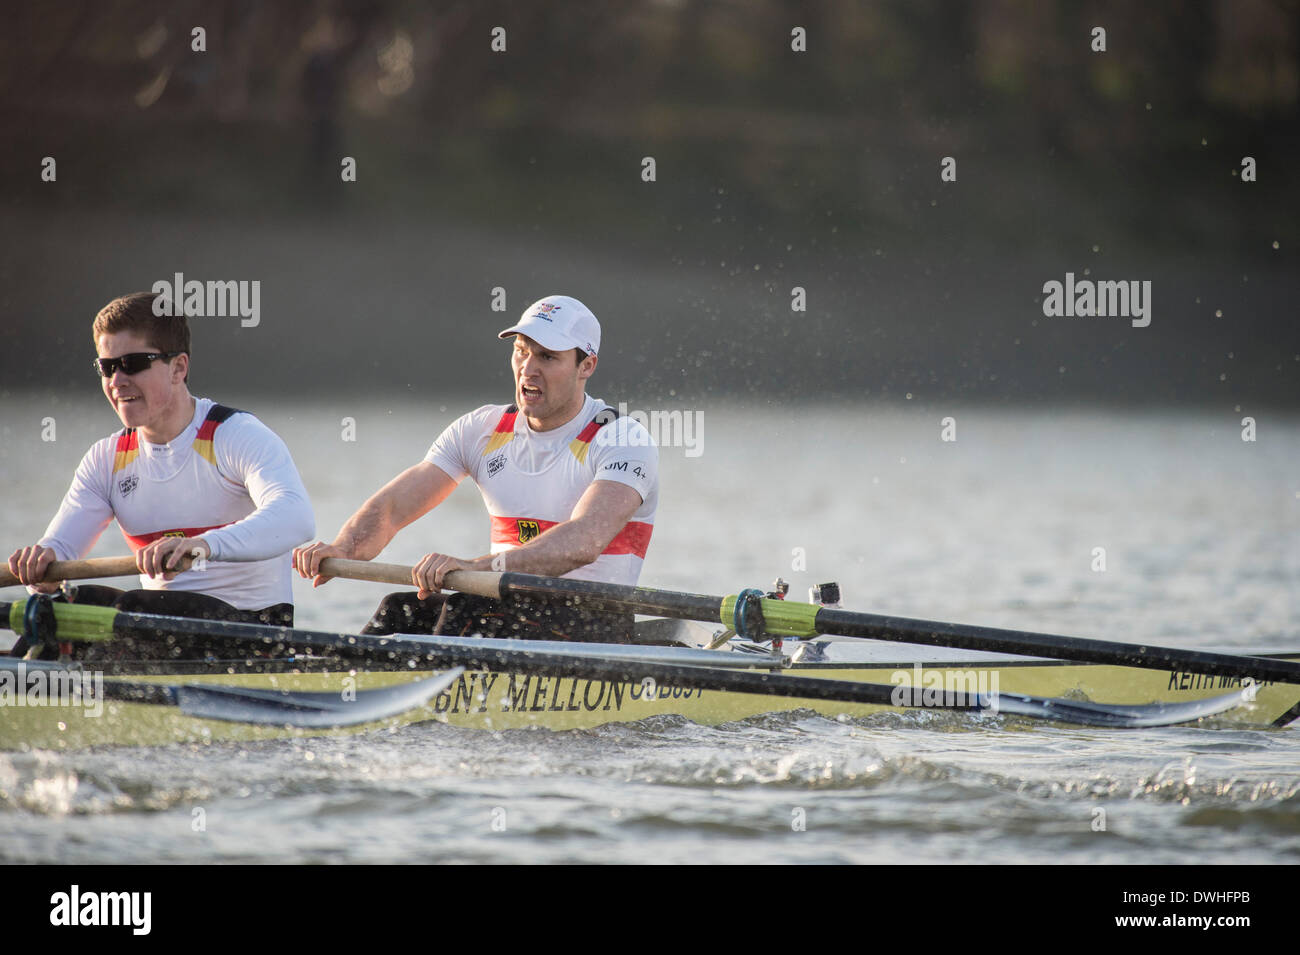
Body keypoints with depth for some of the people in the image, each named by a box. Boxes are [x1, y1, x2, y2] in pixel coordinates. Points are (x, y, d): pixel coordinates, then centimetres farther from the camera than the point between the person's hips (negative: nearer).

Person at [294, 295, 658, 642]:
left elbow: (585, 542, -29)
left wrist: (478, 566, -43)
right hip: (509, 612, 5)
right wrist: (343, 548, -23)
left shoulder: (626, 441, -10)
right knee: (401, 613, -23)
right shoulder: (483, 429, 8)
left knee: (462, 612, -31)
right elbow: (390, 507, 1)